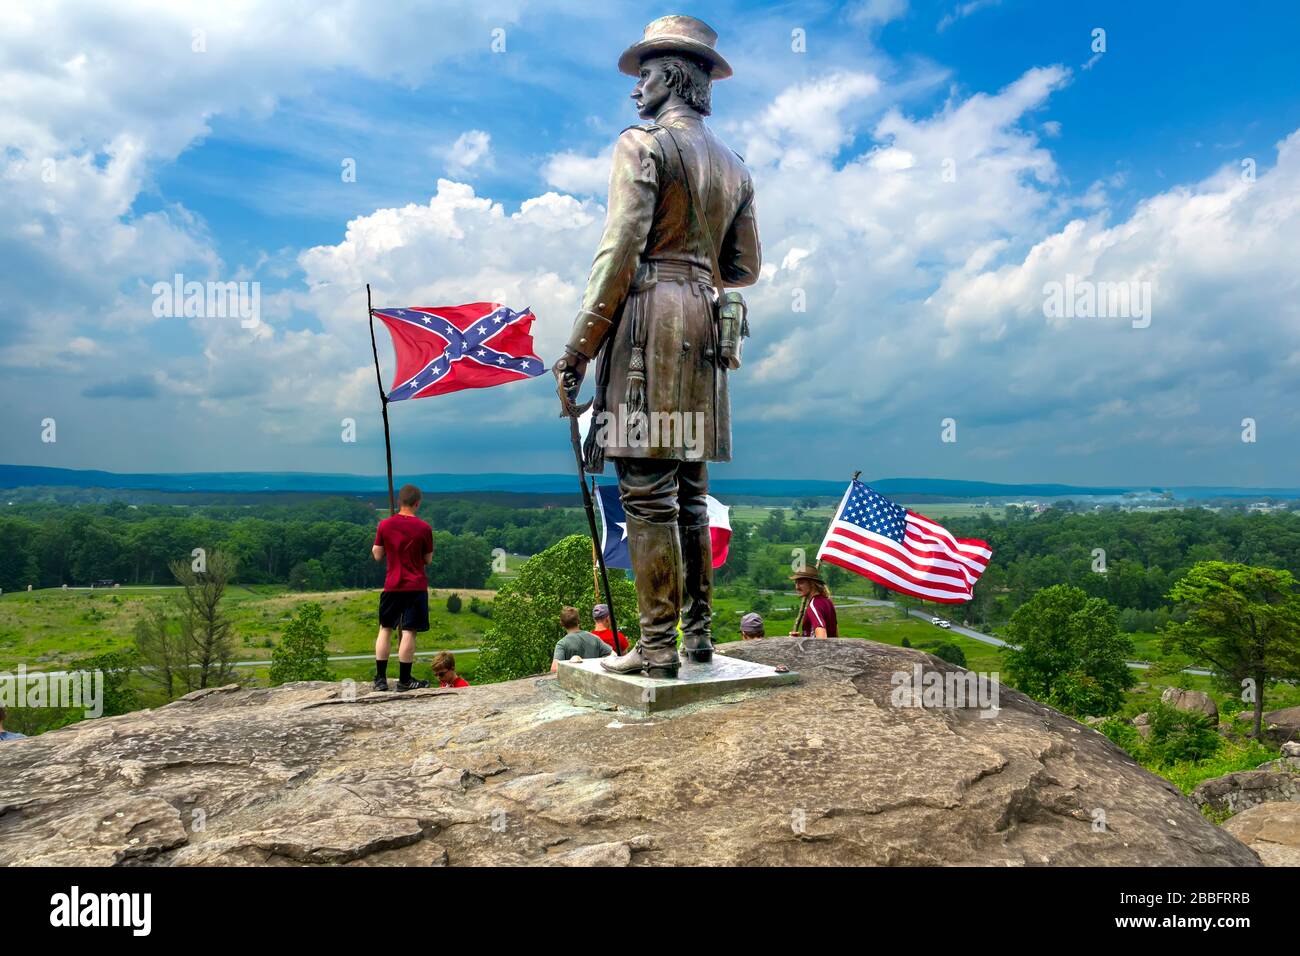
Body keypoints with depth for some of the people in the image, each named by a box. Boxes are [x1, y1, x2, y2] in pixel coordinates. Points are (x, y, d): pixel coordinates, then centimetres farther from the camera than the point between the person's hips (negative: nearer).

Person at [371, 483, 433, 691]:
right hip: (416, 587, -2)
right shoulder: (424, 528, -8)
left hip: (392, 586, 3)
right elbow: (428, 559, 0)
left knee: (385, 629, 13)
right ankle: (404, 680, 5)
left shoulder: (384, 525, -3)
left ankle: (380, 678, 13)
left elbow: (378, 556, 4)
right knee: (409, 632, 0)